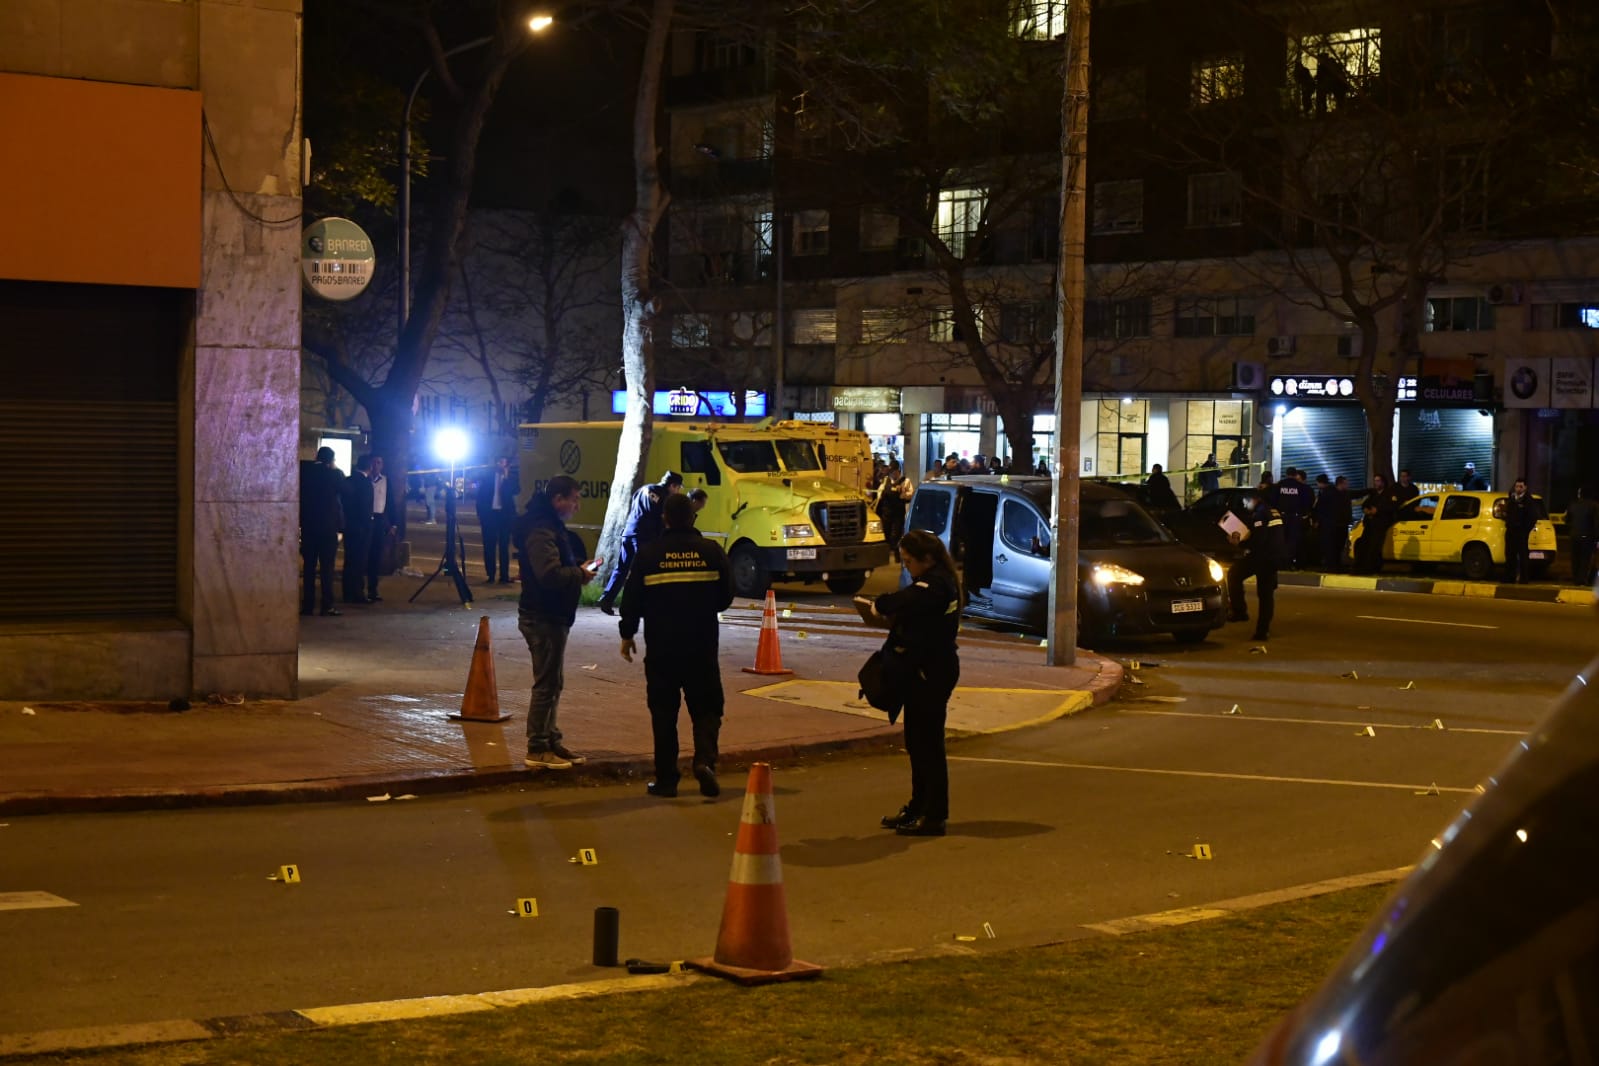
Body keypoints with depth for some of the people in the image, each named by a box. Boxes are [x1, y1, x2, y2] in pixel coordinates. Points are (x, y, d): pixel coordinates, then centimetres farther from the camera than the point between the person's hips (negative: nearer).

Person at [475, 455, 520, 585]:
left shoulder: (511, 477, 5)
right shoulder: (487, 476, 4)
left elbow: (516, 490, -13)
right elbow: (480, 495, 5)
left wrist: (506, 477, -15)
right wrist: (480, 514, 0)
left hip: (505, 514, -1)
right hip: (489, 513, 1)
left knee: (504, 545, 2)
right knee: (489, 545, 3)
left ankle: (504, 576, 4)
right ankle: (490, 575, 8)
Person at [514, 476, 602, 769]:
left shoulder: (552, 527, 15)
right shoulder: (541, 531, -20)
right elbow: (550, 574, -30)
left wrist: (581, 568, 5)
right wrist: (580, 574, -15)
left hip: (552, 616, 11)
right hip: (543, 617, -11)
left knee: (552, 682, 18)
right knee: (547, 683, -5)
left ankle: (551, 741, 27)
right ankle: (537, 750, 1)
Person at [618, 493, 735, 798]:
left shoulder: (648, 555, -4)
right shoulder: (712, 552, -2)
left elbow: (632, 601, -2)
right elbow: (725, 597, 5)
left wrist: (627, 635, 12)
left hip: (661, 649, 0)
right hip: (702, 647, 0)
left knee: (663, 714, 8)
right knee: (706, 708, 9)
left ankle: (666, 779, 8)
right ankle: (705, 759, -13)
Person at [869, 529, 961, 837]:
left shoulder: (934, 584, -18)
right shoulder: (937, 582, 16)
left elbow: (905, 602, -32)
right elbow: (914, 614, 14)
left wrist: (879, 605, -13)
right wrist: (893, 617, -3)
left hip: (930, 673, -11)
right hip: (923, 670, 11)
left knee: (927, 742, -6)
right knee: (917, 741, 16)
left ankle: (933, 815, -1)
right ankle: (919, 807, 26)